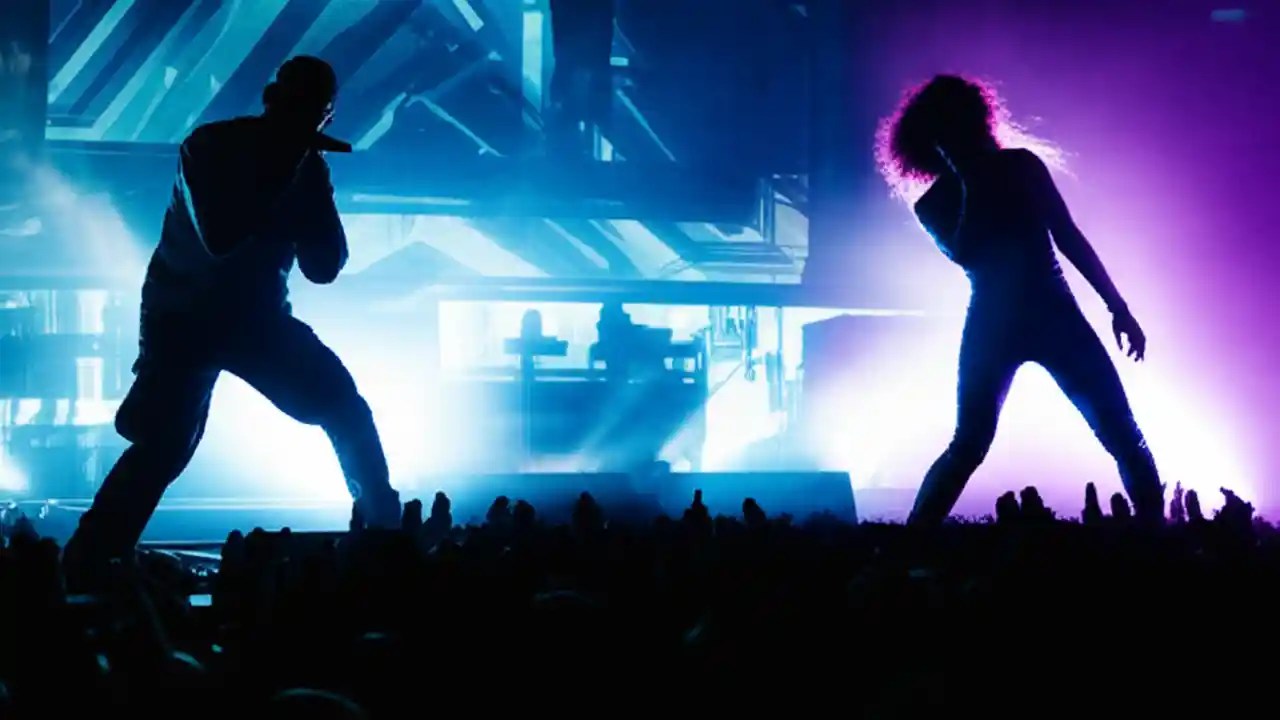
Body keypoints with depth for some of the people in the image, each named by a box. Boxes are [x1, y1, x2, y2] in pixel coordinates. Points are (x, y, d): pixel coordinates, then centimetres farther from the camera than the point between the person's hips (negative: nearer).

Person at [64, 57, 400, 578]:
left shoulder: (306, 166, -2)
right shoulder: (210, 146, -16)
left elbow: (325, 267, -7)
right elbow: (220, 238, -30)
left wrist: (310, 184, -19)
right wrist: (284, 182, -27)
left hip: (257, 316, 5)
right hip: (183, 317, -5)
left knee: (346, 407, 2)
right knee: (163, 448, -16)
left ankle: (384, 528, 15)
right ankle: (85, 565, -12)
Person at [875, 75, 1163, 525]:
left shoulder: (1021, 166, 6)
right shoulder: (934, 205, 1)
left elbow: (1069, 238, 9)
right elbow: (965, 254, -18)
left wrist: (1118, 307, 8)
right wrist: (972, 185, -15)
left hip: (1055, 313, 2)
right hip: (994, 326, -2)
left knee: (1121, 434, -4)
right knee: (969, 445, -8)